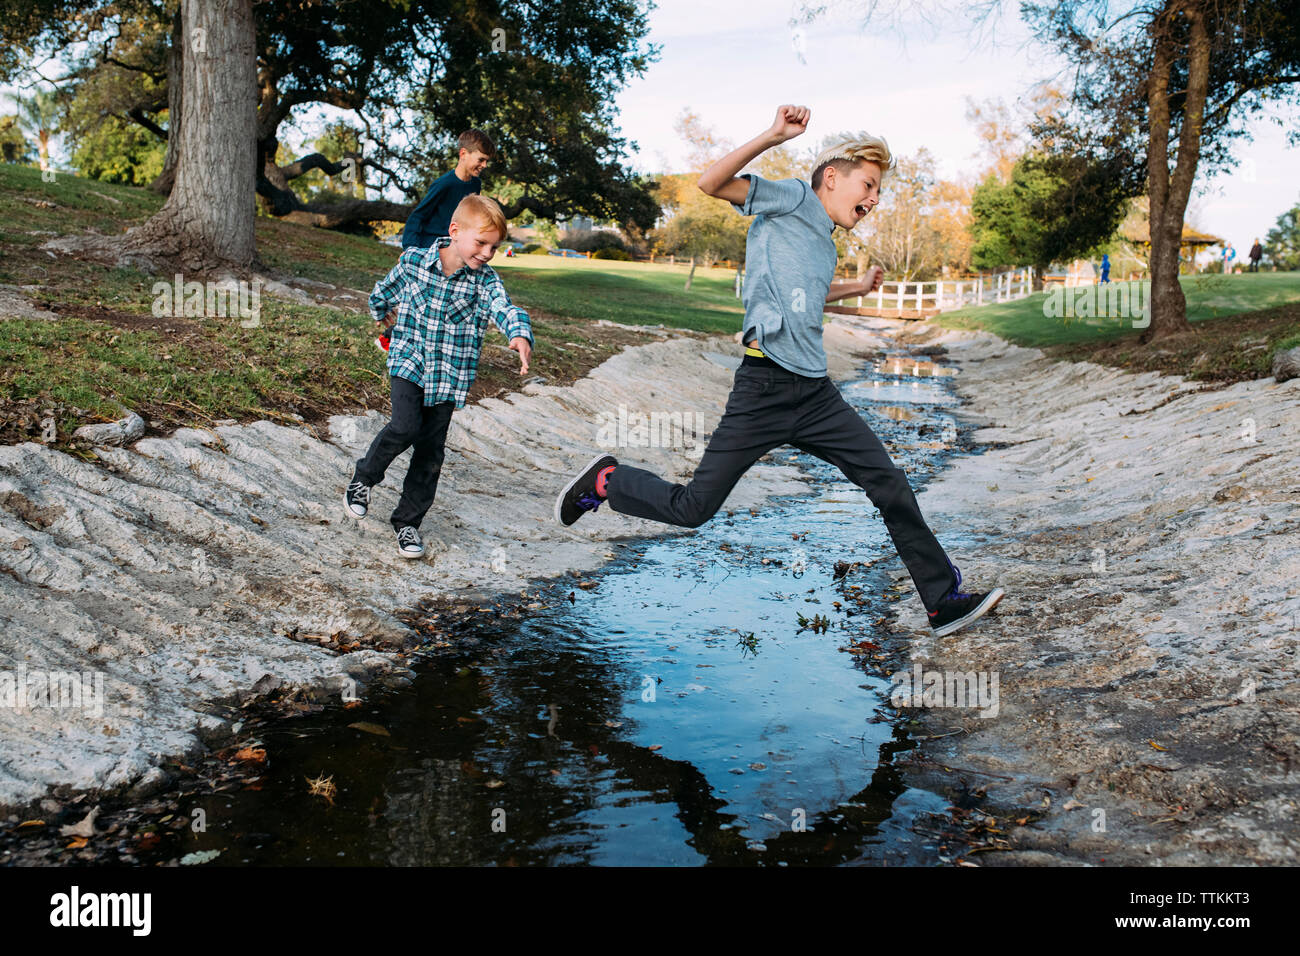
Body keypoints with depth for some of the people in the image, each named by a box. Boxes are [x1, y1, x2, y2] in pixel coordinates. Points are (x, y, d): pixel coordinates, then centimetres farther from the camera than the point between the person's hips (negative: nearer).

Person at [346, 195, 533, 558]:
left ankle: (407, 521, 22)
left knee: (431, 450, 5)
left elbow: (505, 308, -29)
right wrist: (379, 308, 33)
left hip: (450, 374, 1)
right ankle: (364, 476, 6)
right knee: (406, 427, -22)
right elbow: (386, 290, 15)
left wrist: (521, 334, -49)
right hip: (408, 362, -1)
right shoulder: (414, 260, -6)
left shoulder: (485, 280, -9)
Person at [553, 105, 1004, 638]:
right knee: (692, 509, -4)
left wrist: (857, 288, 46)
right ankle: (606, 480, 20)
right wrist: (774, 137, -21)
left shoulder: (825, 246, 23)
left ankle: (943, 601, 10)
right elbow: (711, 184, -13)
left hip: (816, 394, 8)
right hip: (765, 388, -8)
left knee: (890, 485, 3)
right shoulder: (793, 199, 1)